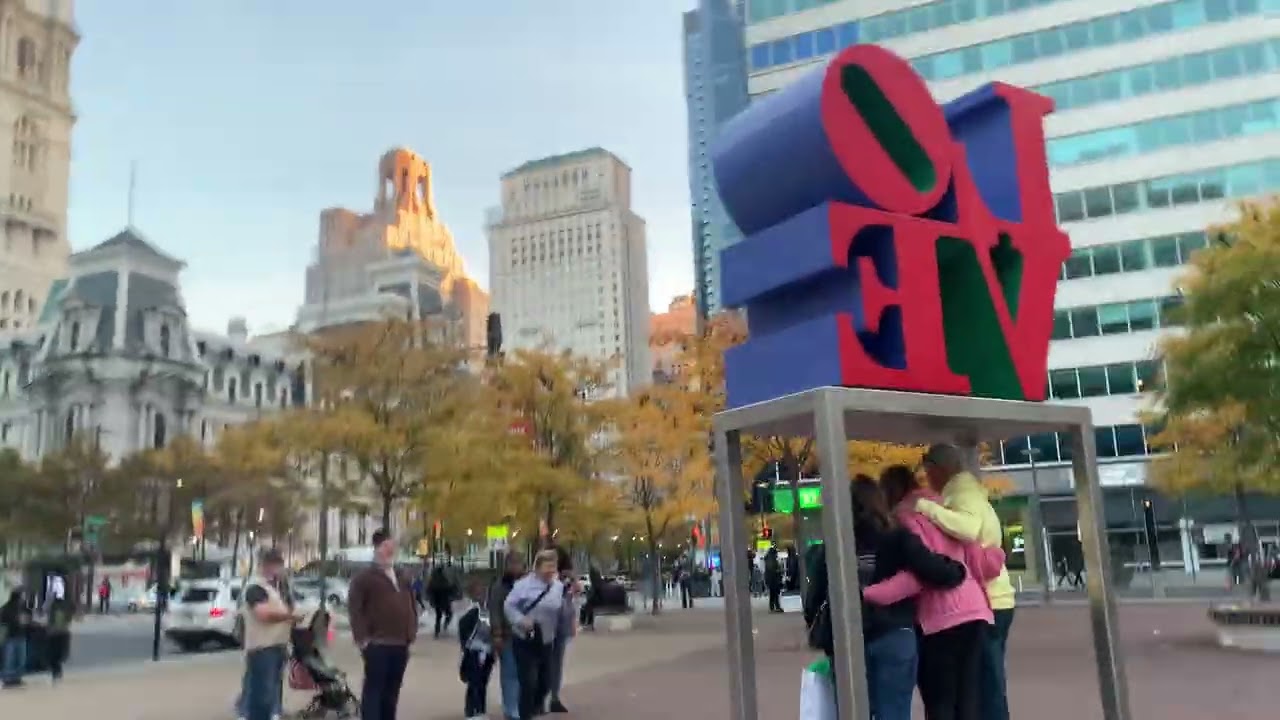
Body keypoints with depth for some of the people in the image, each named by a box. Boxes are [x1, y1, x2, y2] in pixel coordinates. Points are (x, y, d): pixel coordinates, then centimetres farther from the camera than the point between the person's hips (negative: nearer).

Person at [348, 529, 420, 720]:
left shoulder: (404, 577, 17)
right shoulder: (364, 577, -4)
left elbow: (412, 605, 23)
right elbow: (354, 609, -10)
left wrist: (412, 632, 12)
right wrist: (362, 638, -15)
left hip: (401, 644, 7)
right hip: (377, 644, -7)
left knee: (392, 691, 13)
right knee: (373, 689, -5)